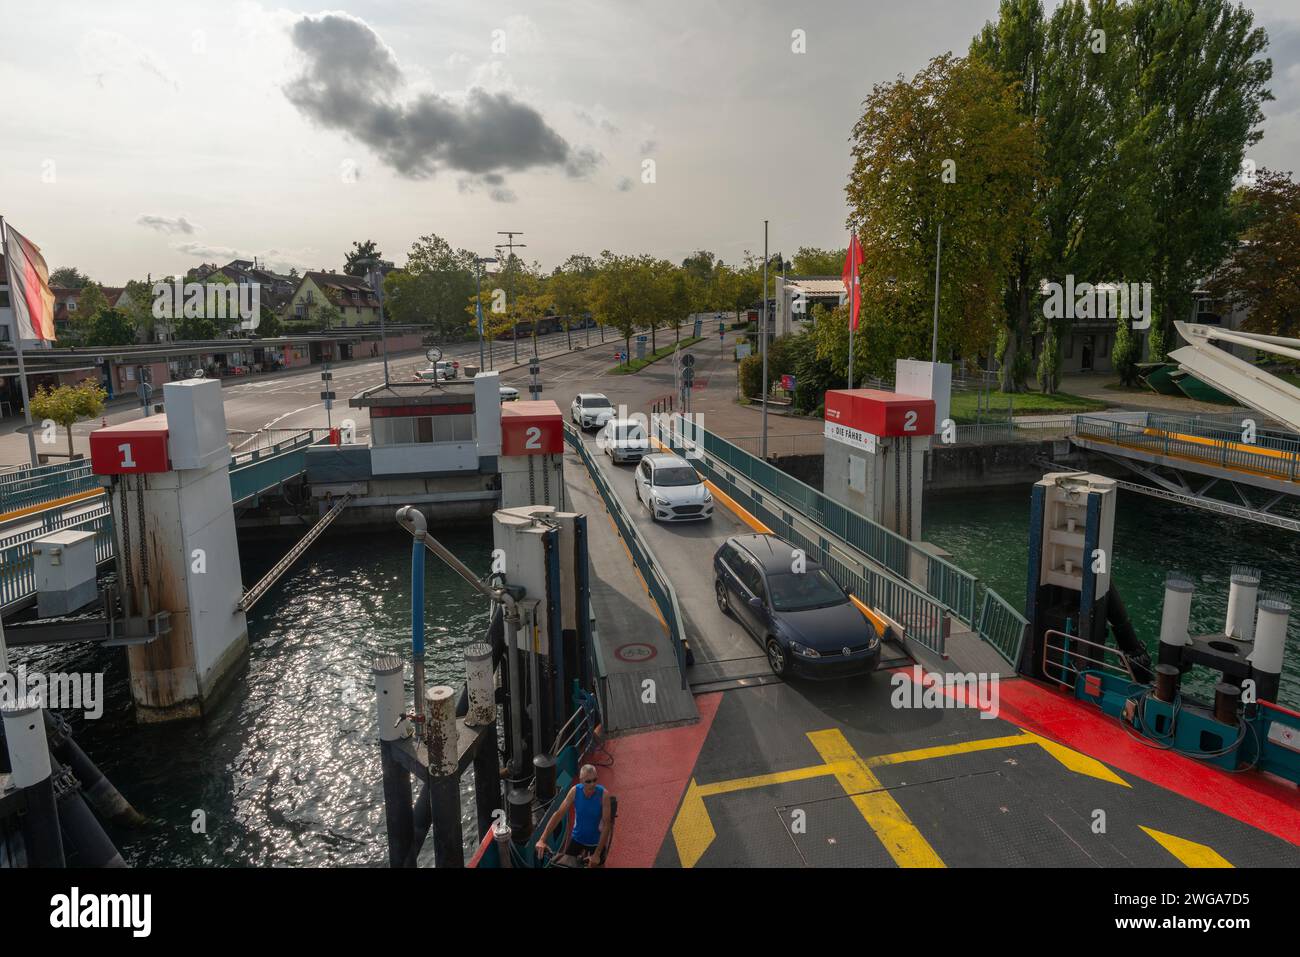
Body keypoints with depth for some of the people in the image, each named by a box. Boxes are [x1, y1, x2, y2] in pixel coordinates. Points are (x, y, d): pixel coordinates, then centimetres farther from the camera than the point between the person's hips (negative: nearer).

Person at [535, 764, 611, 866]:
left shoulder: (603, 794, -27)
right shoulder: (575, 791, -20)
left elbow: (606, 825, -25)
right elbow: (559, 814, -17)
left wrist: (597, 854, -27)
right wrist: (542, 839, -24)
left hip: (596, 841, -2)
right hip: (577, 837, 2)